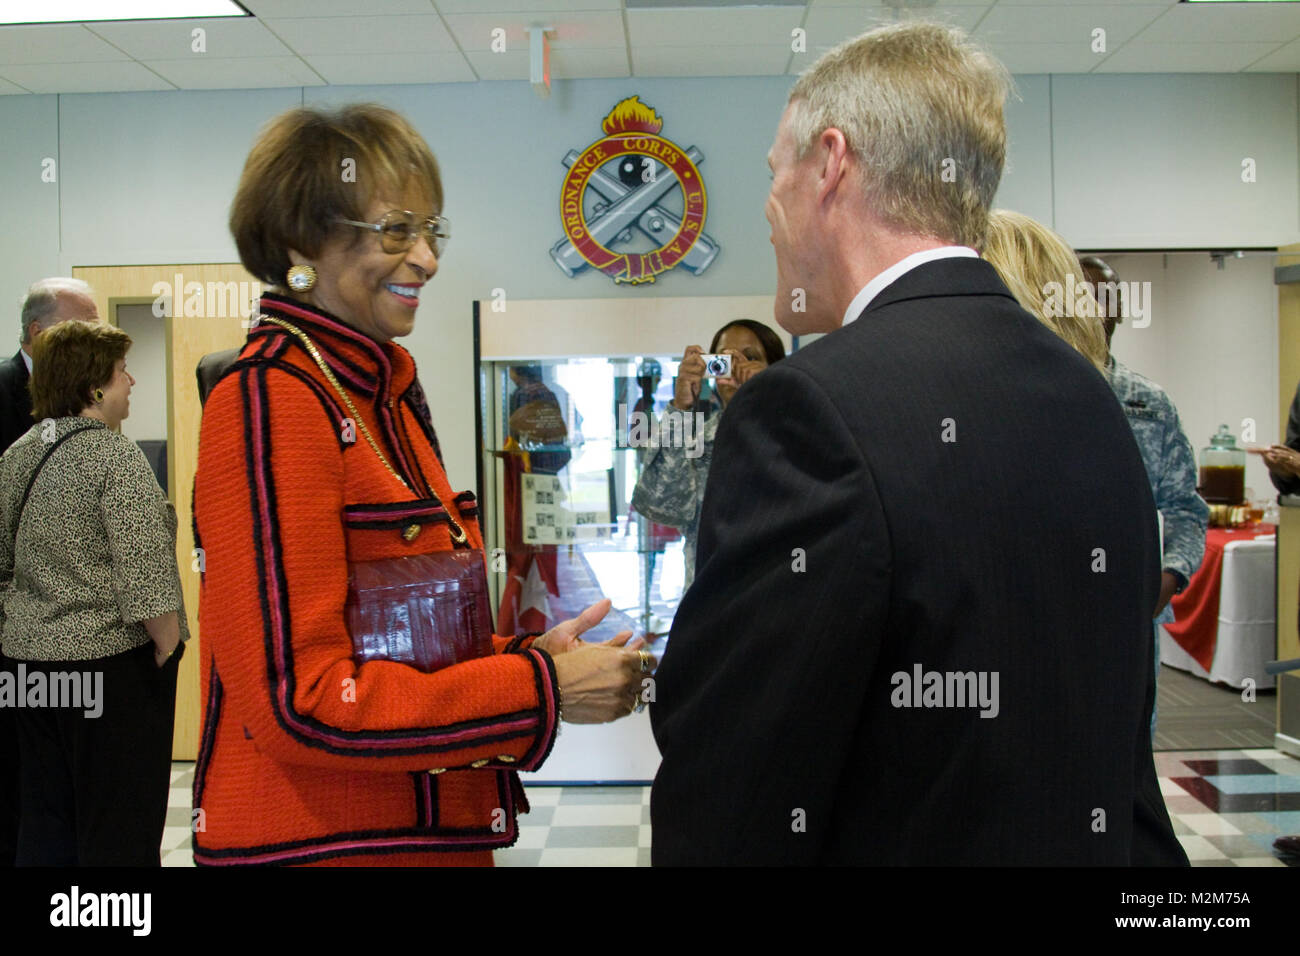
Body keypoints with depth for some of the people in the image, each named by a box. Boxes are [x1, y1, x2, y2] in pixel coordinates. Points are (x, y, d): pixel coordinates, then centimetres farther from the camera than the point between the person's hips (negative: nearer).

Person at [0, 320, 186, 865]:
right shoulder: (114, 457, -15)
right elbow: (145, 575, -20)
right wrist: (169, 652, -11)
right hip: (111, 660, -8)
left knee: (45, 819, 16)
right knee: (120, 825, 2)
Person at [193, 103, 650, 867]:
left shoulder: (385, 390, 9)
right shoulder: (269, 403, -17)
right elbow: (302, 703, -21)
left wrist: (529, 655, -3)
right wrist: (540, 689, -18)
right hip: (318, 840, -8)